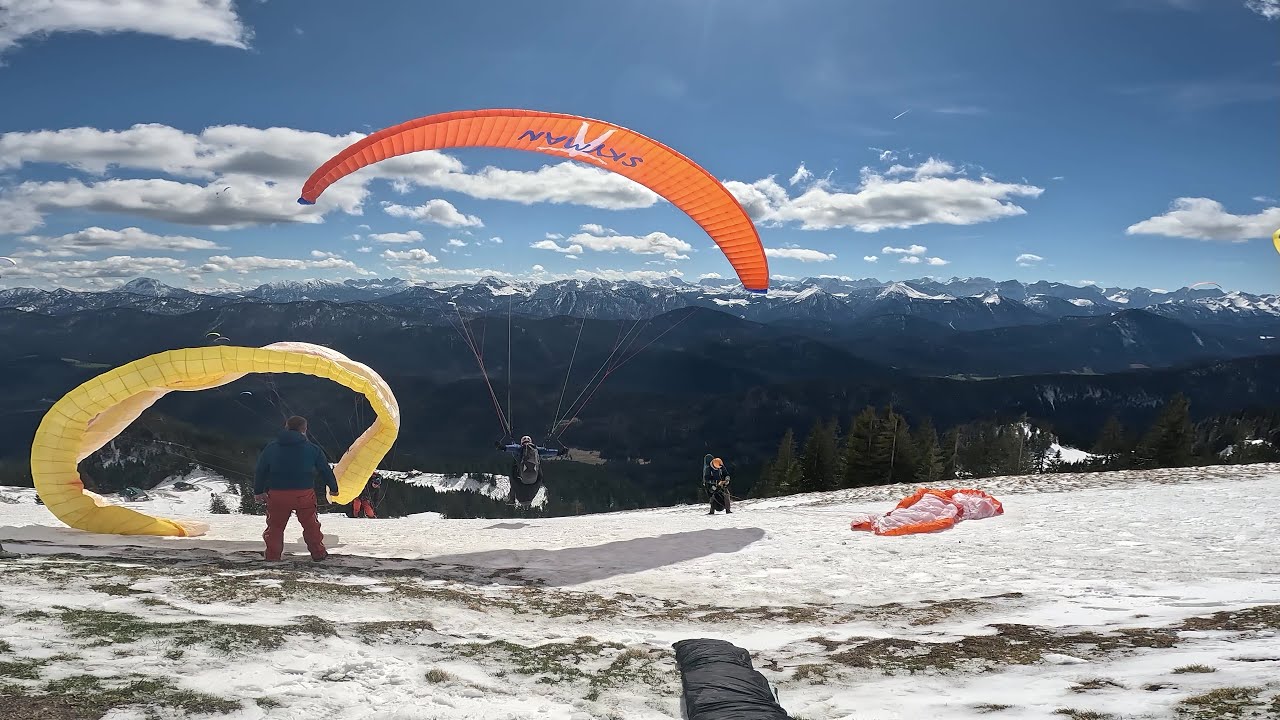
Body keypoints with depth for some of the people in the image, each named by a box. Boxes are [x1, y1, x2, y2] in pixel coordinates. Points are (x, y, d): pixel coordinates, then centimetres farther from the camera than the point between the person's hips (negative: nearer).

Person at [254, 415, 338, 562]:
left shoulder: (271, 448, 5)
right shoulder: (312, 450, 1)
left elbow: (260, 471, 9)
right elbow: (326, 470, 8)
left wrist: (258, 491, 18)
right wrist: (333, 488, 21)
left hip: (277, 494, 1)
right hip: (305, 494, -1)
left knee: (275, 526, 13)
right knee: (311, 525, 13)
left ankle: (273, 555, 12)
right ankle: (318, 553, 18)